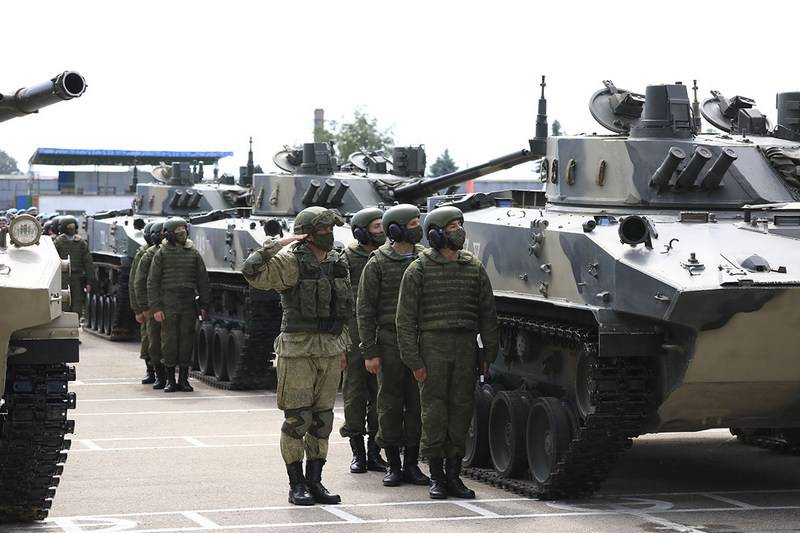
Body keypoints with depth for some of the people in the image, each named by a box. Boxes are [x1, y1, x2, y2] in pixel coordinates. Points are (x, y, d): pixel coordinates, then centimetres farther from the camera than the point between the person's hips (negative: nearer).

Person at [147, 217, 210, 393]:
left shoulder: (193, 253, 8)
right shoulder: (162, 254, 2)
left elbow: (203, 281, 12)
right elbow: (152, 282, 1)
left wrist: (204, 306, 6)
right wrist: (155, 307, -6)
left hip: (188, 306, 2)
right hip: (168, 306, -2)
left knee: (187, 341, 2)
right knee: (169, 342, -1)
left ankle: (184, 379, 11)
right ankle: (170, 380, 8)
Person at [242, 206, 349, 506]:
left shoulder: (338, 263, 11)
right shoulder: (290, 261, -9)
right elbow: (252, 272, -25)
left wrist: (343, 348, 17)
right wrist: (278, 244, -23)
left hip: (330, 351, 6)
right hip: (298, 349, -6)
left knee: (322, 419, 9)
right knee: (297, 418, -2)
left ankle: (315, 482, 17)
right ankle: (297, 485, 6)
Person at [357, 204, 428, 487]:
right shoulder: (378, 264, -2)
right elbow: (365, 309, -2)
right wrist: (370, 351, -7)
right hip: (389, 344, -3)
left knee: (417, 405, 4)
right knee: (390, 405, 2)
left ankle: (412, 464, 14)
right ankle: (393, 465, 12)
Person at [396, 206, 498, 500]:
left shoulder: (474, 268, 10)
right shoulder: (418, 269, -1)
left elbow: (487, 313, 14)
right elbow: (406, 319, -1)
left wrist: (490, 354, 8)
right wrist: (413, 360, -7)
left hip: (466, 347, 3)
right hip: (432, 346, -3)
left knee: (461, 410, 4)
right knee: (434, 412, -1)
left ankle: (454, 475, 13)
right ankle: (436, 477, 8)